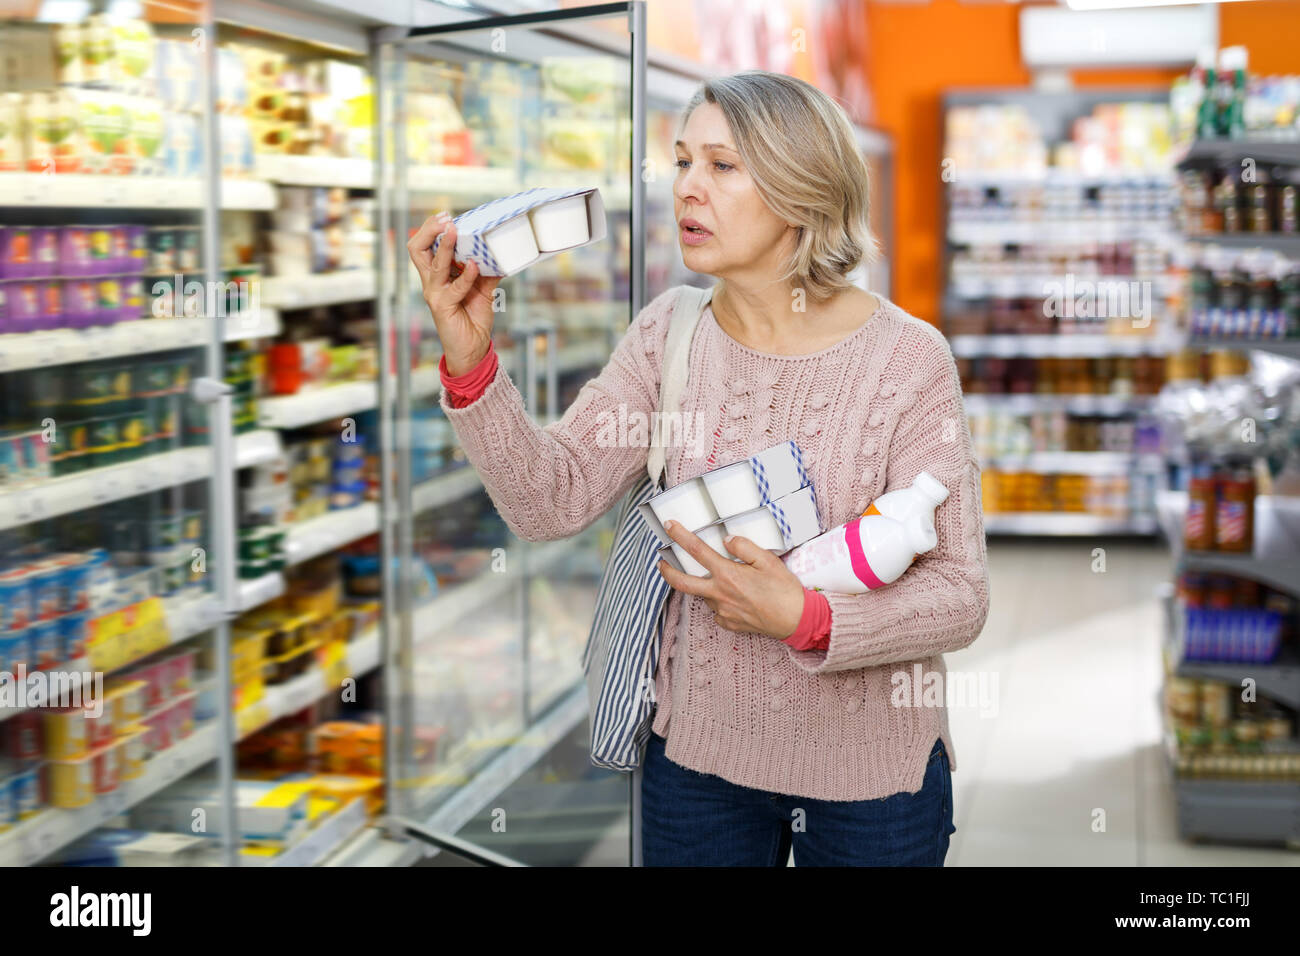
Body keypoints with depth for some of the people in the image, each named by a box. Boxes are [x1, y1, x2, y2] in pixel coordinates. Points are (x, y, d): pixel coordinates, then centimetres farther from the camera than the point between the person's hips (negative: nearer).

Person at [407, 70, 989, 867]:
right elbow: (551, 501, -9)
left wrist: (806, 619, -29)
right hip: (699, 754, 3)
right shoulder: (669, 335, -3)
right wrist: (470, 363, -22)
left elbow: (960, 594, -14)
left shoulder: (908, 359, -15)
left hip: (872, 773, -3)